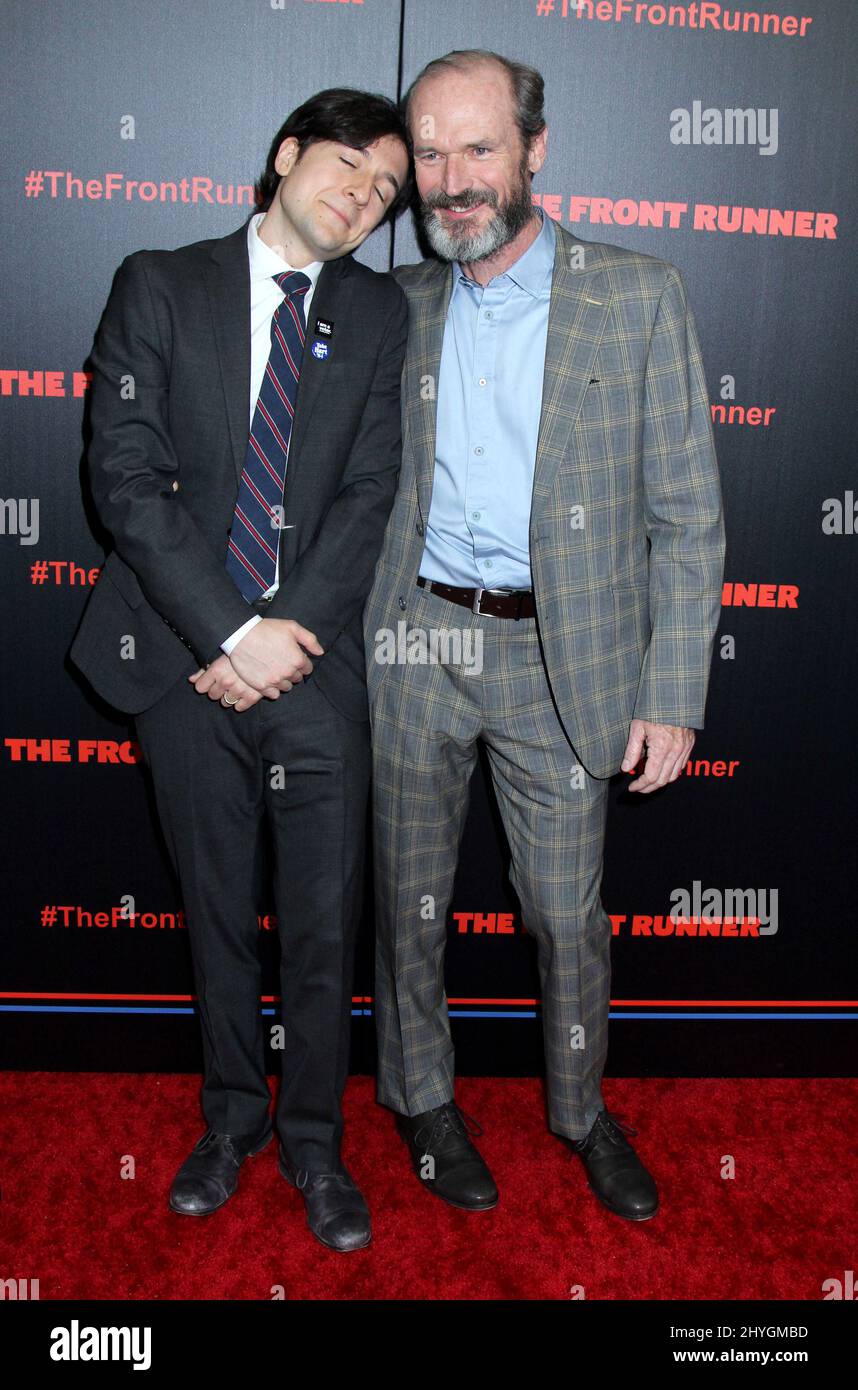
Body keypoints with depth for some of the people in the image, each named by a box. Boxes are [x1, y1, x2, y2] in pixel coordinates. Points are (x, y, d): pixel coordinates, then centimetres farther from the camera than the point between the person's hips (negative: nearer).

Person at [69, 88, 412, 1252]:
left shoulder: (379, 314, 7)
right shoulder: (160, 287, 3)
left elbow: (369, 493, 0)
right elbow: (126, 477, -6)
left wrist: (291, 631, -12)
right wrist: (229, 633, -14)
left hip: (316, 672, 1)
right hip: (187, 665, 0)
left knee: (324, 927, 6)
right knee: (217, 914, 14)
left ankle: (314, 1142, 28)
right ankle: (234, 1117, 35)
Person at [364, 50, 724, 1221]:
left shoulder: (639, 298, -4)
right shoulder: (403, 303, 5)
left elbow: (686, 518, -4)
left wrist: (671, 696, -8)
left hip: (559, 656, -2)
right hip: (416, 640, 3)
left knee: (569, 912, 9)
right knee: (410, 895, 14)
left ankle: (583, 1111, 35)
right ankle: (423, 1098, 37)